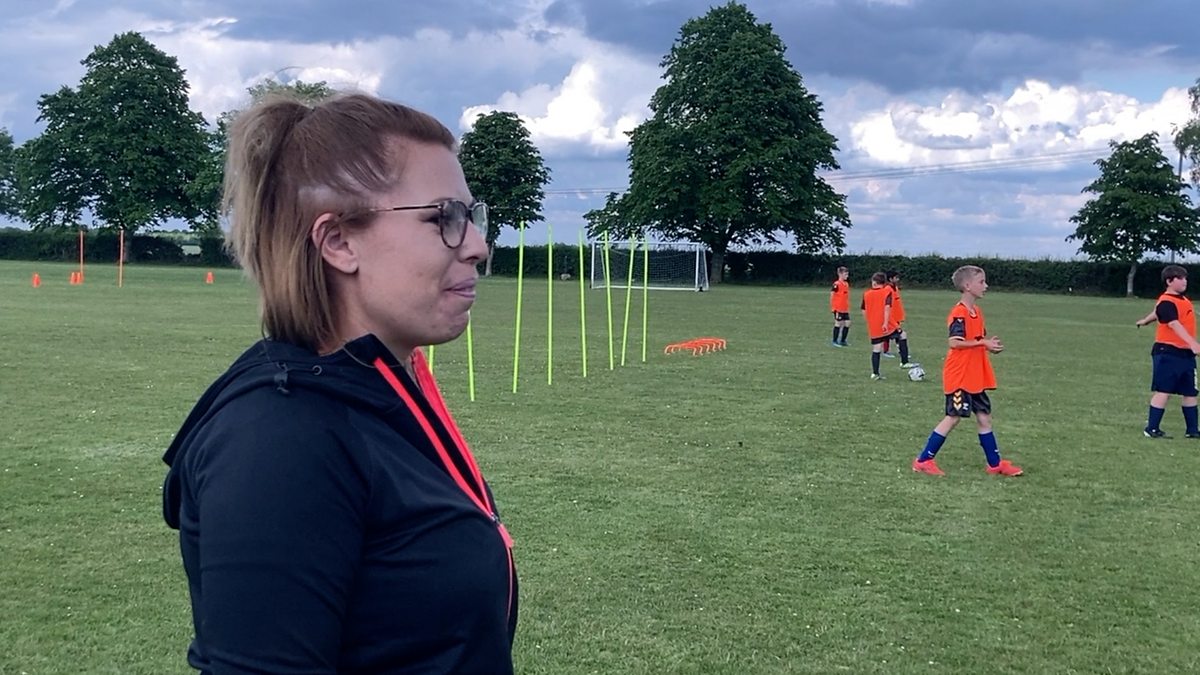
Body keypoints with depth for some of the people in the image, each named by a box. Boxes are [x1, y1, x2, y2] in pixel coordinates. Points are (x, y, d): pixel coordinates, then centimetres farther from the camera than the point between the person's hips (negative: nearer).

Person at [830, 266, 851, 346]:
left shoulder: (846, 284, 11)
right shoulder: (837, 284, -13)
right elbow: (832, 295, -12)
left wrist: (848, 307, 16)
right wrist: (833, 307, -13)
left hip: (845, 309, 8)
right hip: (838, 308, -8)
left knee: (847, 323, 6)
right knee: (838, 323, -2)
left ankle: (843, 341, 17)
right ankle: (835, 341, 9)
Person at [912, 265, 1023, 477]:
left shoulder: (977, 312, 11)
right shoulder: (959, 313, -17)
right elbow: (955, 342, -24)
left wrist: (989, 344, -3)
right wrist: (983, 343, -23)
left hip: (975, 377, 9)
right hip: (959, 377, -9)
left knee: (984, 416, 12)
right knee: (953, 417, -4)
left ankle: (995, 464, 19)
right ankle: (923, 460, 4)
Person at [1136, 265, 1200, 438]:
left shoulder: (1183, 299, 13)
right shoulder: (1166, 303, -16)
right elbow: (1174, 325, -31)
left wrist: (1144, 320, 51)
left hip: (1185, 353, 9)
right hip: (1167, 353, -9)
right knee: (1163, 391, -6)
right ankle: (1151, 429, 1)